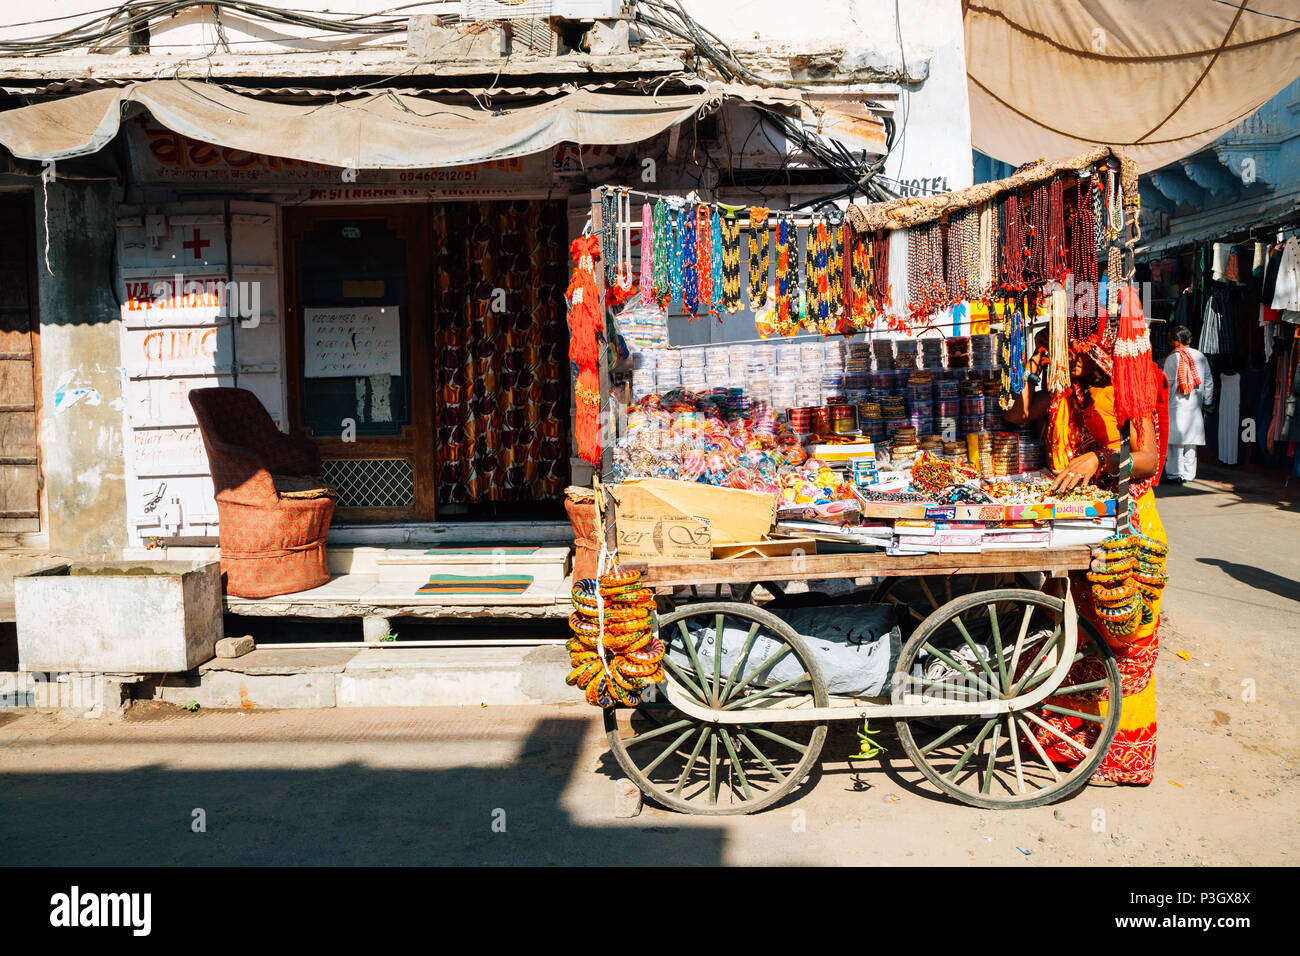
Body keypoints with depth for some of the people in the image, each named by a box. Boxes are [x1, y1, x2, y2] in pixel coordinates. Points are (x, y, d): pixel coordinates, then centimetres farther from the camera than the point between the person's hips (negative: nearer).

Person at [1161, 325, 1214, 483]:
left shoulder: (1173, 358, -8)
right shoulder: (1201, 357, 9)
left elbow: (1166, 383, -6)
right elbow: (1209, 382, 13)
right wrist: (1206, 402, 21)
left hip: (1176, 405, -5)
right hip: (1195, 405, 5)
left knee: (1175, 441, -2)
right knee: (1191, 439, 9)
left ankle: (1175, 473, -2)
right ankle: (1188, 474, 13)